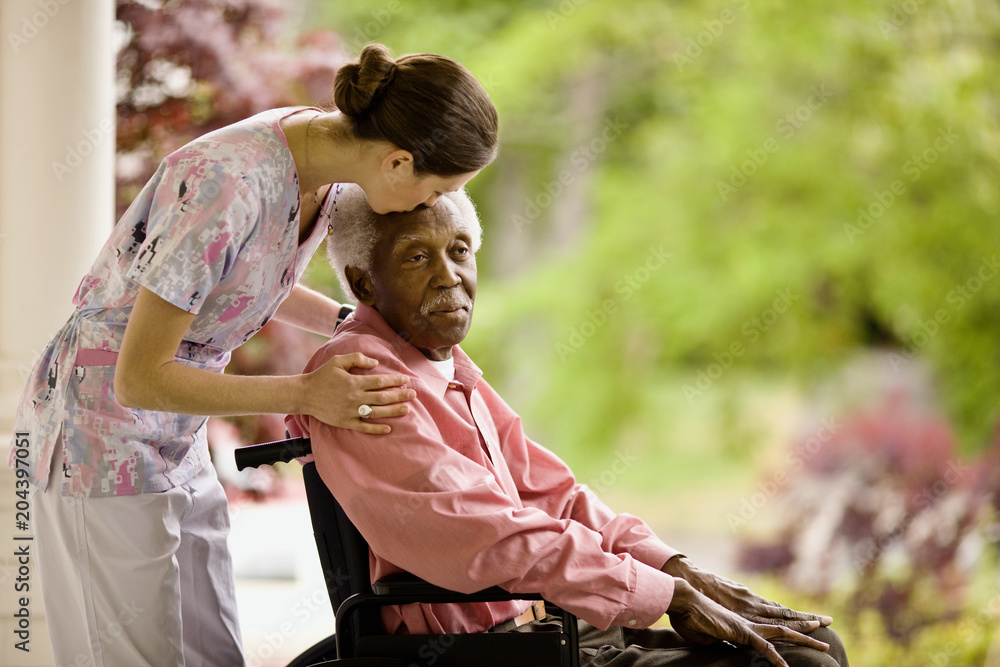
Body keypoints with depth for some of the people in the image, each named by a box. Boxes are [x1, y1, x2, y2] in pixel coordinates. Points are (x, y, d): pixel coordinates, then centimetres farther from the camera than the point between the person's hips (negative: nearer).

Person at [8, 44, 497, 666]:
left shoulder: (318, 154, -5)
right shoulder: (224, 188, -31)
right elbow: (140, 378, -25)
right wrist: (305, 394, -24)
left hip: (178, 443, 8)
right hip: (102, 443, -8)